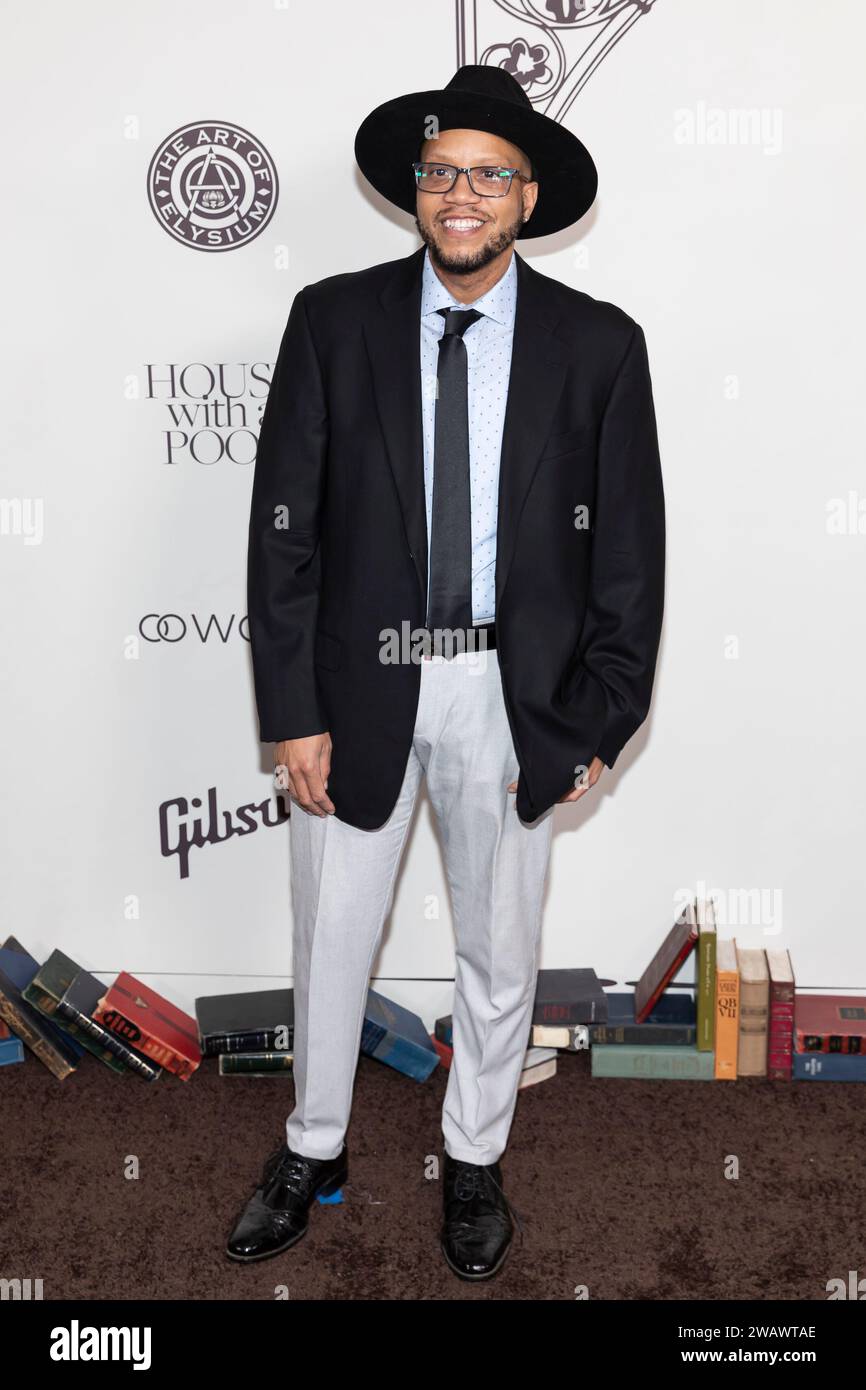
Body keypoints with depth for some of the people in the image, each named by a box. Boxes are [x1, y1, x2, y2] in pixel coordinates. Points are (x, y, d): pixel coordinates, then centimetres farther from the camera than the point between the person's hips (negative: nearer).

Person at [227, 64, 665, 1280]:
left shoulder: (598, 344, -3)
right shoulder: (334, 321, -3)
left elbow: (631, 548, -1)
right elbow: (284, 527, -3)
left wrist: (595, 723, -5)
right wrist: (292, 712, -7)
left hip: (515, 694, 0)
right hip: (360, 683, 0)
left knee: (500, 948, 15)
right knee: (331, 937, 14)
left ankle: (475, 1160, 39)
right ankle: (314, 1148, 39)